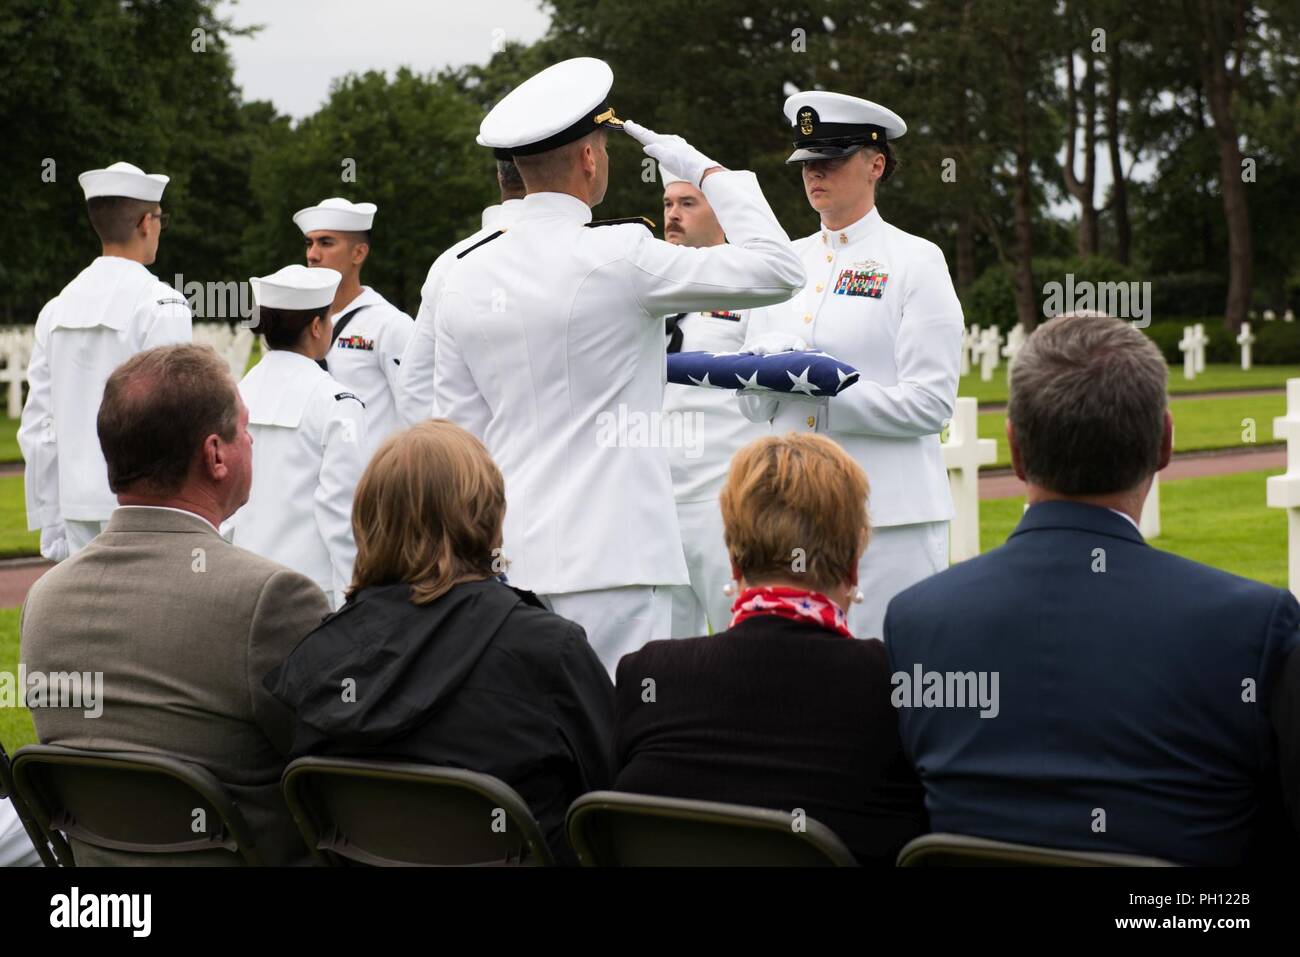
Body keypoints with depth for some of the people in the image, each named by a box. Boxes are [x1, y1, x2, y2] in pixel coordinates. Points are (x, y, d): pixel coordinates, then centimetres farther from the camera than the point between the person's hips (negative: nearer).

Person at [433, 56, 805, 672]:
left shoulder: (465, 278, 7)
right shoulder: (618, 257, -10)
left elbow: (462, 434, 12)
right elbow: (777, 270, -6)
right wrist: (707, 172, 6)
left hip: (510, 555, 6)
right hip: (610, 554, -6)